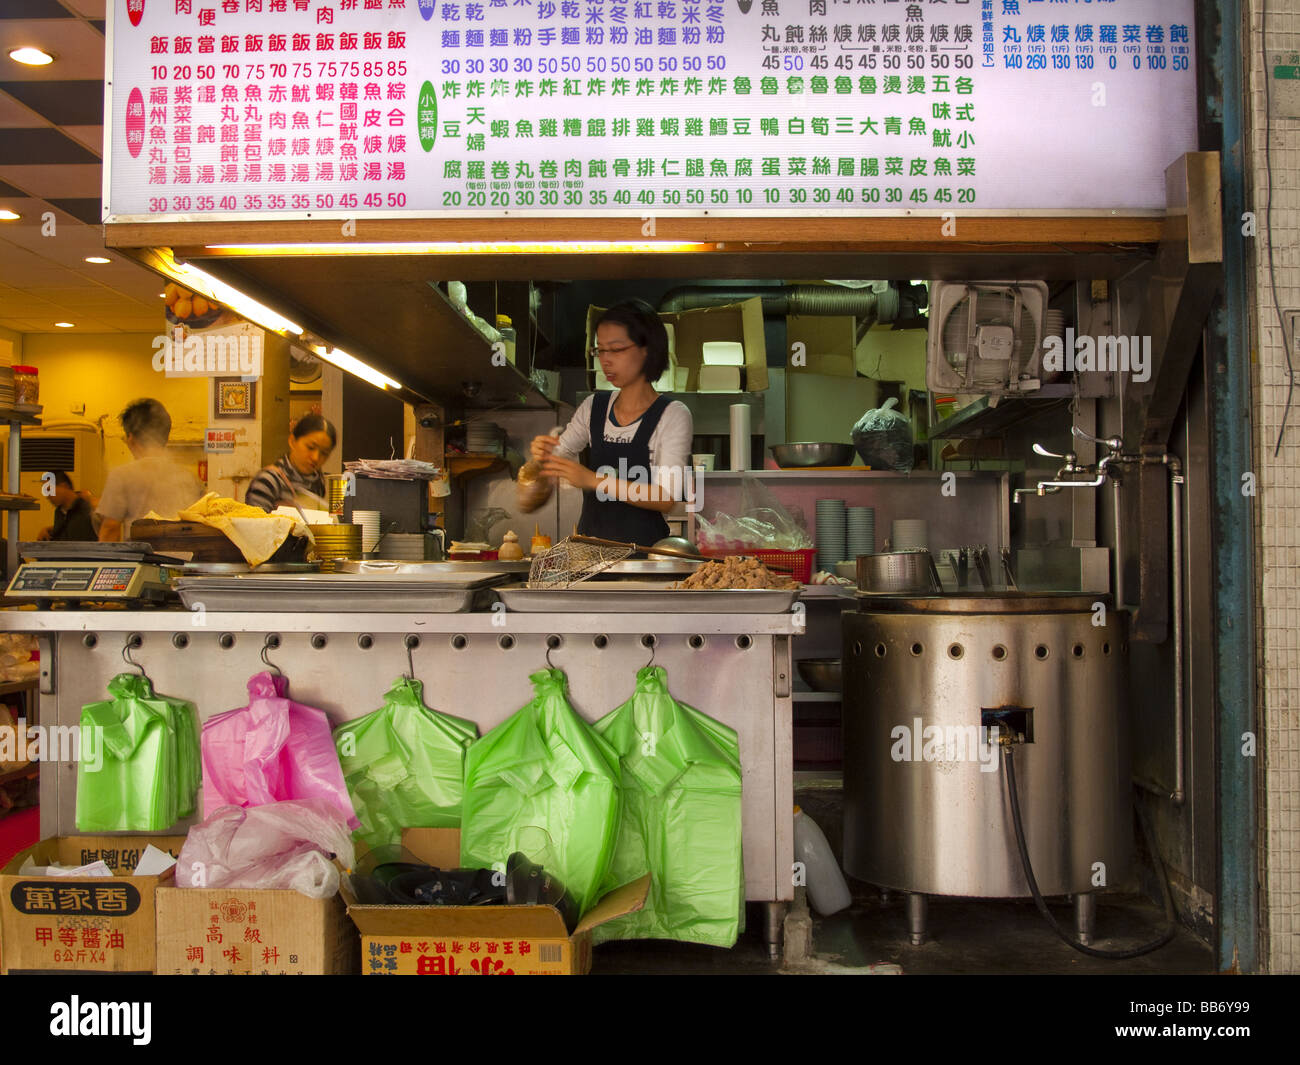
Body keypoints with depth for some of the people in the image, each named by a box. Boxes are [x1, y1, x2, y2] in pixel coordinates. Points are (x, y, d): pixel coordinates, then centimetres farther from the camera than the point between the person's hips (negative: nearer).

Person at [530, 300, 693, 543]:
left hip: (643, 547, -4)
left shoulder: (672, 414, -4)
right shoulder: (593, 406, 11)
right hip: (589, 541, 4)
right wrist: (543, 456, -5)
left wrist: (594, 480, -21)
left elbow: (666, 499, -13)